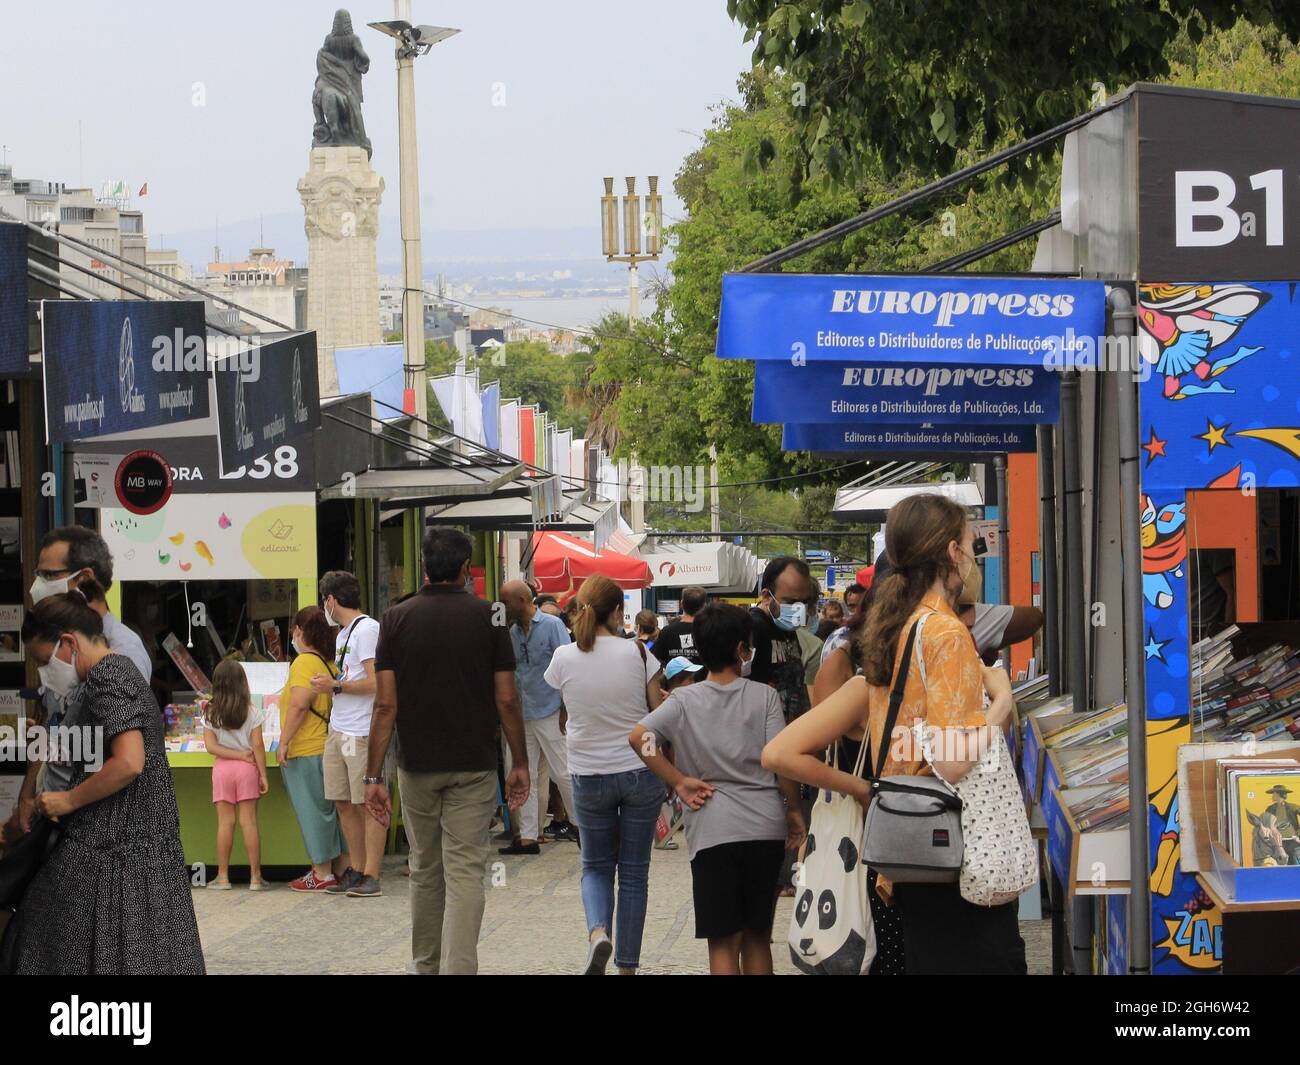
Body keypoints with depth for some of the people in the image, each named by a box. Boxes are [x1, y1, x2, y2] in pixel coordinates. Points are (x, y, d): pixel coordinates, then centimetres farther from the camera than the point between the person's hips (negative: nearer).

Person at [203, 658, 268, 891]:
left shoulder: (210, 714, 0)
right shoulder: (252, 713, -4)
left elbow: (211, 746, -6)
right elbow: (258, 746, -6)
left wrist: (239, 755, -6)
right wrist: (263, 775, -1)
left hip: (222, 768, 1)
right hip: (247, 769, -1)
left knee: (225, 822, 3)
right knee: (249, 821, 0)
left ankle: (223, 876, 5)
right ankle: (255, 876, 1)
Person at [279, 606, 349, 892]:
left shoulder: (304, 662, -14)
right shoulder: (331, 662, 11)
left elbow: (299, 705, -21)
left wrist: (284, 742, -16)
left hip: (306, 751, -8)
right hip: (329, 747, 8)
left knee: (313, 810, -1)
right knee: (333, 808, 14)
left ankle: (323, 874, 2)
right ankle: (343, 867, 18)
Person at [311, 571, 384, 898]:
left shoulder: (367, 629, -11)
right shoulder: (343, 633, 19)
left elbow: (376, 682, -18)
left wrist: (335, 686, -12)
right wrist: (327, 683, 9)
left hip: (362, 733, -9)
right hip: (337, 732, 10)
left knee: (368, 804, -5)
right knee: (344, 804, 11)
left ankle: (371, 876, -3)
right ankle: (356, 870, 18)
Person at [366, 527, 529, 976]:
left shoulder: (396, 619, -2)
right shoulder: (488, 618, -4)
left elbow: (385, 704, -6)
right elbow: (506, 699, -5)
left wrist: (374, 775, -3)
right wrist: (520, 763, 6)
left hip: (417, 766, 2)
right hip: (473, 766, -2)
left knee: (425, 870, 17)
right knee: (465, 873, -4)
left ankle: (427, 966, 29)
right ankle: (457, 970, -16)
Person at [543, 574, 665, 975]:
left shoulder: (564, 658, -7)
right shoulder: (637, 652, -11)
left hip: (589, 775, 1)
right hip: (641, 772, -1)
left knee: (596, 866, 17)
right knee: (634, 871, 10)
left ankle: (598, 931, -12)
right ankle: (626, 964, 12)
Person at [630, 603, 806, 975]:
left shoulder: (685, 700, 1)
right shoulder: (764, 696, 0)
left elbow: (638, 737, -12)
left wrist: (680, 782, -5)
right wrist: (794, 810, 6)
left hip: (712, 831, -1)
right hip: (765, 827, 1)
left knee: (723, 943, 2)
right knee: (758, 937, 14)